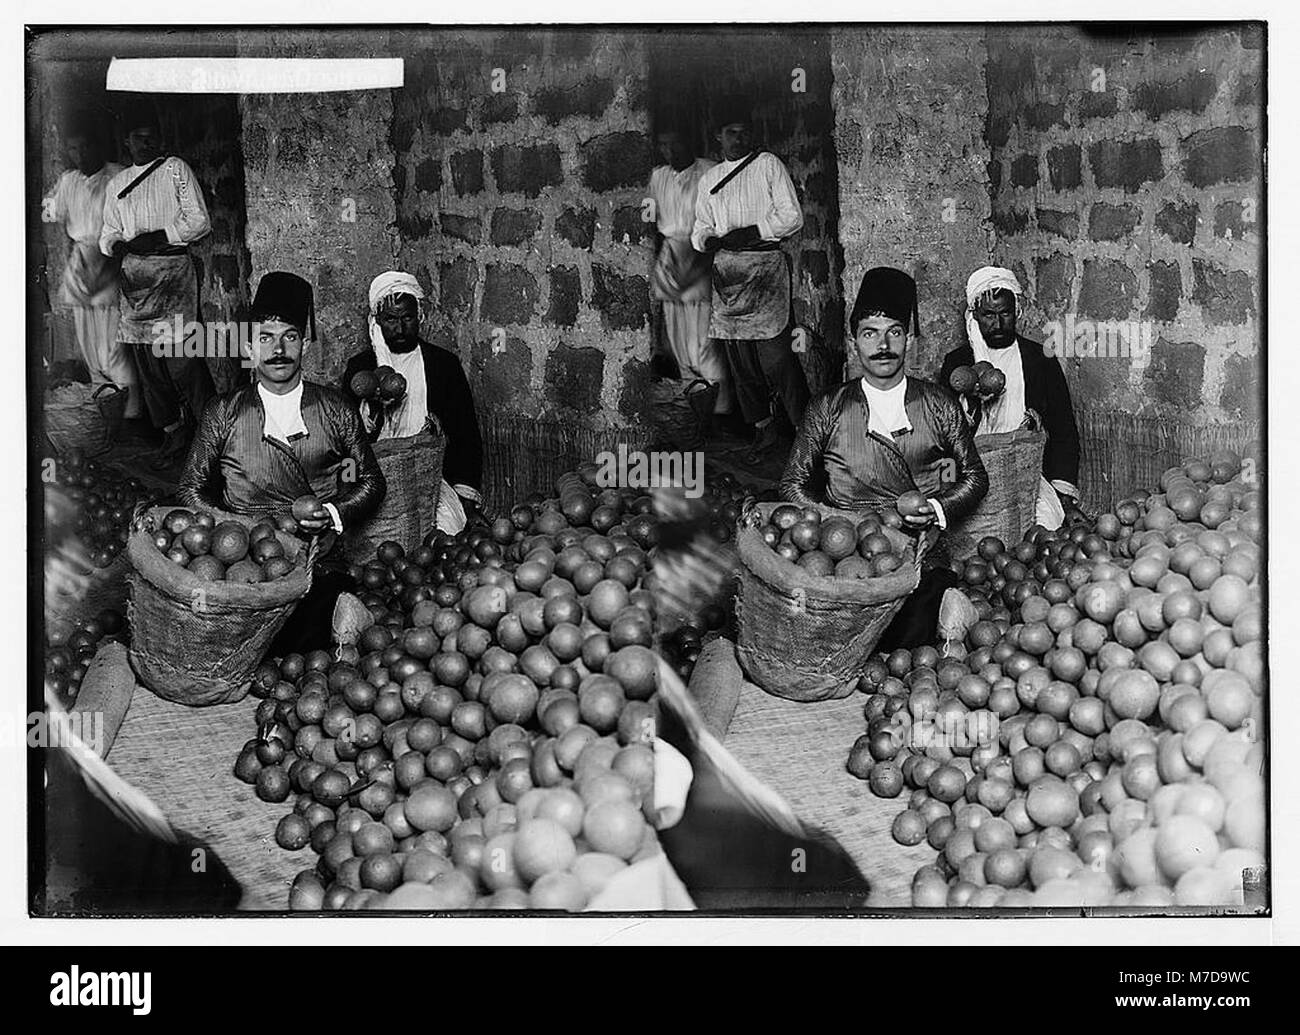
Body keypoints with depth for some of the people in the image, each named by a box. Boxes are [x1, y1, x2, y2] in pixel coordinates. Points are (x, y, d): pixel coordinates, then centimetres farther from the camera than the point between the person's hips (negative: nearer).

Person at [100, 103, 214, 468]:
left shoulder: (176, 169, 7)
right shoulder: (116, 184, 21)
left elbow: (199, 221, -1)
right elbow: (108, 232, 21)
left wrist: (157, 238, -11)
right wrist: (115, 244, -3)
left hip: (173, 269, -5)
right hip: (134, 274, 5)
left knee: (180, 356, -14)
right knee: (146, 357, 3)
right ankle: (174, 433, 10)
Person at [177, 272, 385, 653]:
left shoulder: (336, 408, 10)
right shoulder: (222, 414, 10)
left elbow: (372, 482, 15)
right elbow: (189, 489, 13)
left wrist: (334, 515, -5)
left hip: (320, 566, 0)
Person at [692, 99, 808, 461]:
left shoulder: (768, 165, 6)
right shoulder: (708, 179, 20)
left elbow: (792, 217, 0)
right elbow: (700, 227, 21)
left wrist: (750, 233, -11)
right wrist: (707, 239, -3)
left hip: (765, 265, -5)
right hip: (726, 270, 5)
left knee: (774, 353, -14)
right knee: (738, 354, 3)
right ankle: (763, 428, 12)